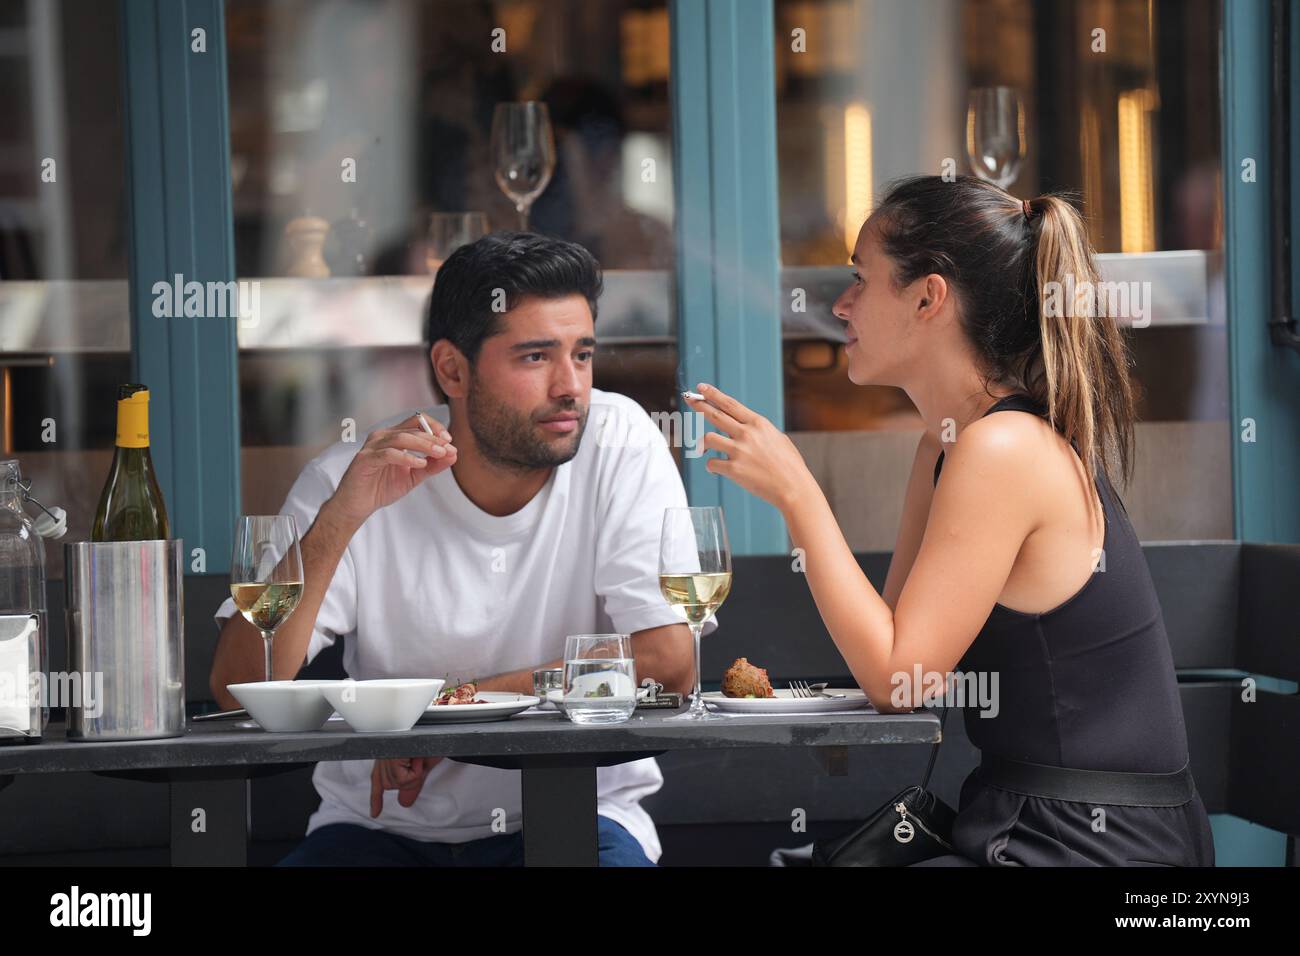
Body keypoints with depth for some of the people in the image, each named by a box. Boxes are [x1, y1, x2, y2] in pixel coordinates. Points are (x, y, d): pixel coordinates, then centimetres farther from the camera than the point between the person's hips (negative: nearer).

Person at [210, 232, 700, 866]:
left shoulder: (619, 443, -8)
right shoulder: (349, 480, -7)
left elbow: (667, 661, -15)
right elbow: (240, 689, -16)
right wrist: (340, 517, -27)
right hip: (382, 830, 1)